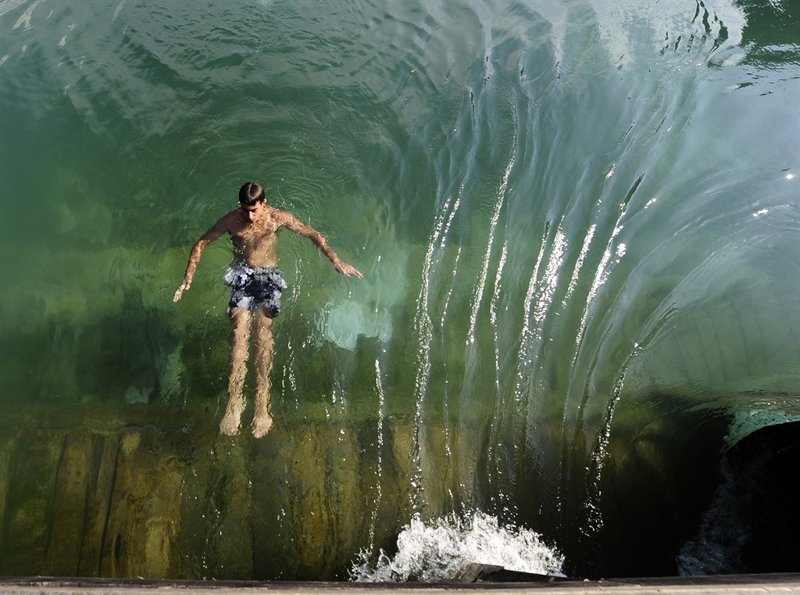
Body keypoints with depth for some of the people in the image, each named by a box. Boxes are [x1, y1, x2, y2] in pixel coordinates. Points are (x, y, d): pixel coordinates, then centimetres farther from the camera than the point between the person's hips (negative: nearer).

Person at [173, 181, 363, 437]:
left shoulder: (279, 218, -10)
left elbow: (314, 235, -4)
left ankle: (262, 403, -10)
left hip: (268, 276, 0)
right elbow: (200, 244, -1)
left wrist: (337, 261, -13)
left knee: (262, 333, -14)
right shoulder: (231, 220, -9)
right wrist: (189, 277, -10)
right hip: (242, 276, 1)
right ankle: (235, 399, -13)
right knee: (239, 333, -16)